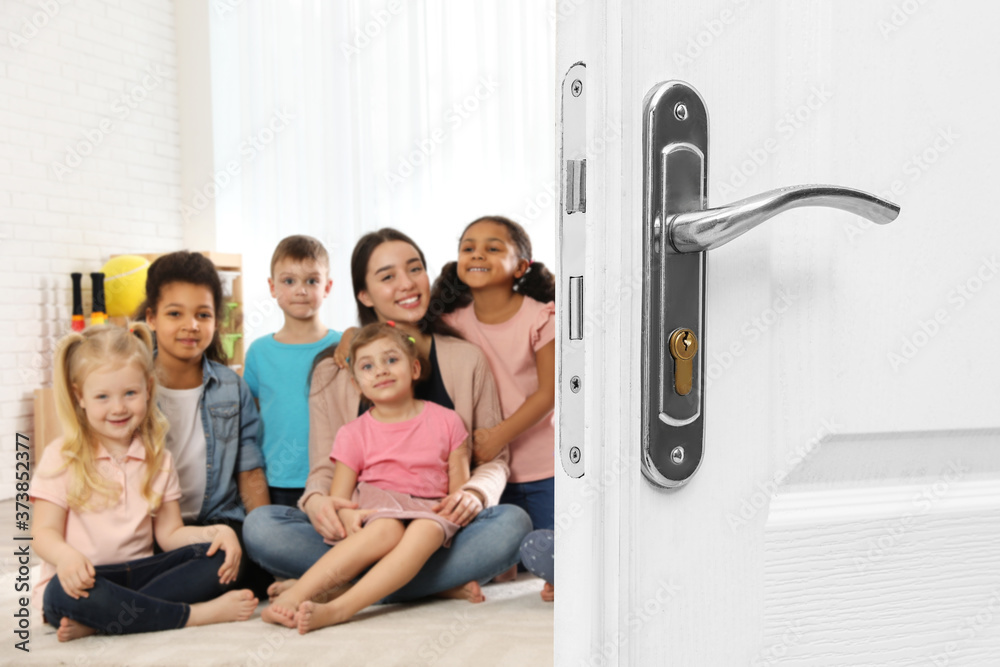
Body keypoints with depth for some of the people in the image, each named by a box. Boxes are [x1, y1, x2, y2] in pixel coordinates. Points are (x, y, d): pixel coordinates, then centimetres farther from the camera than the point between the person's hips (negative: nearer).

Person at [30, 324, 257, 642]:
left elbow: (169, 533, 7)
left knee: (217, 558, -18)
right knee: (66, 592, -37)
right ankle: (198, 614, -26)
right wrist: (66, 555, -29)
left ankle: (97, 622, -26)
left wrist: (216, 532, -13)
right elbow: (44, 531, -5)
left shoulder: (158, 459, 9)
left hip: (138, 573, 4)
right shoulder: (62, 457, -1)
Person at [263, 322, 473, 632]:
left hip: (429, 510, 1)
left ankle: (336, 608, -47)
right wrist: (348, 515, -23)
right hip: (376, 506, 0)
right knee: (386, 529, -37)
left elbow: (460, 488, 6)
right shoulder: (354, 433, 6)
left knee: (428, 531, -36)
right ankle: (295, 593, -42)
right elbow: (337, 496, 0)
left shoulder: (446, 421, 7)